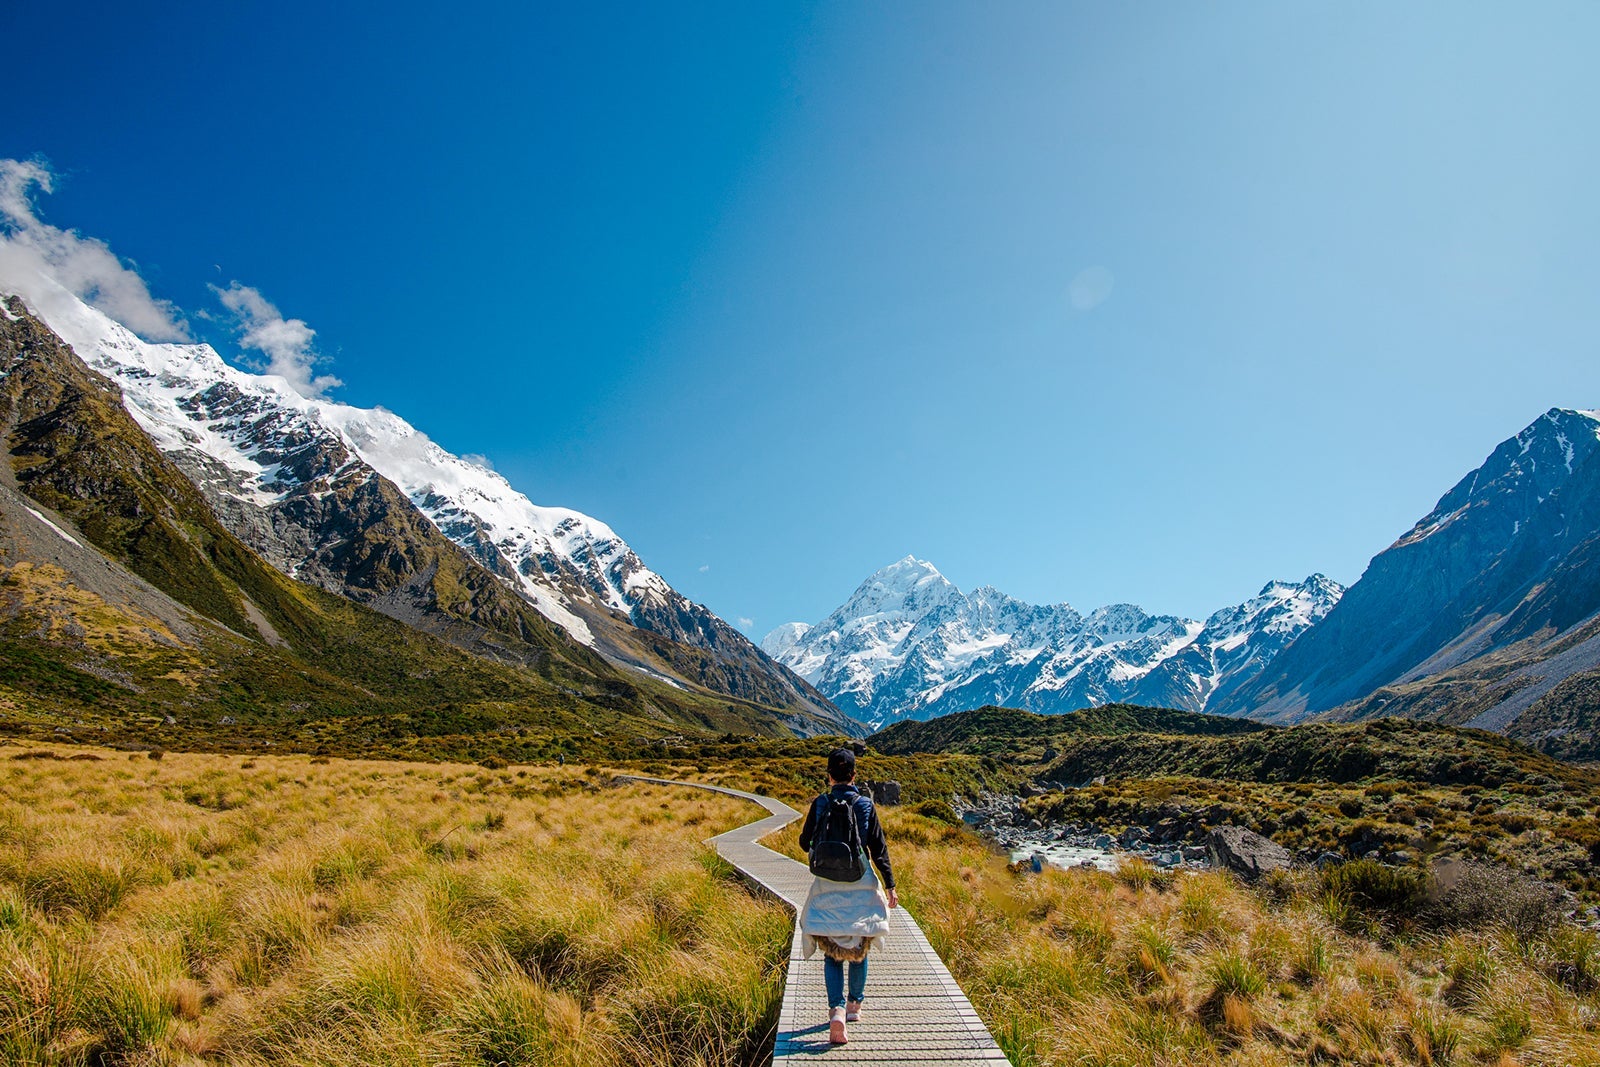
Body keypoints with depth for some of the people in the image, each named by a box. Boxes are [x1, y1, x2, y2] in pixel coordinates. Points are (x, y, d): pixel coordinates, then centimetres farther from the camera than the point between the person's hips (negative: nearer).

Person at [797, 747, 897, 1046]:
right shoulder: (865, 805, -6)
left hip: (827, 884, -1)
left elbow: (805, 843, 2)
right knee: (860, 947, 19)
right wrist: (890, 886, 3)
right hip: (861, 885, 1)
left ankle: (837, 1010, -12)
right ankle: (854, 1005, 30)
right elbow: (879, 848, -3)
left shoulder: (820, 804, -7)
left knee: (832, 952, 5)